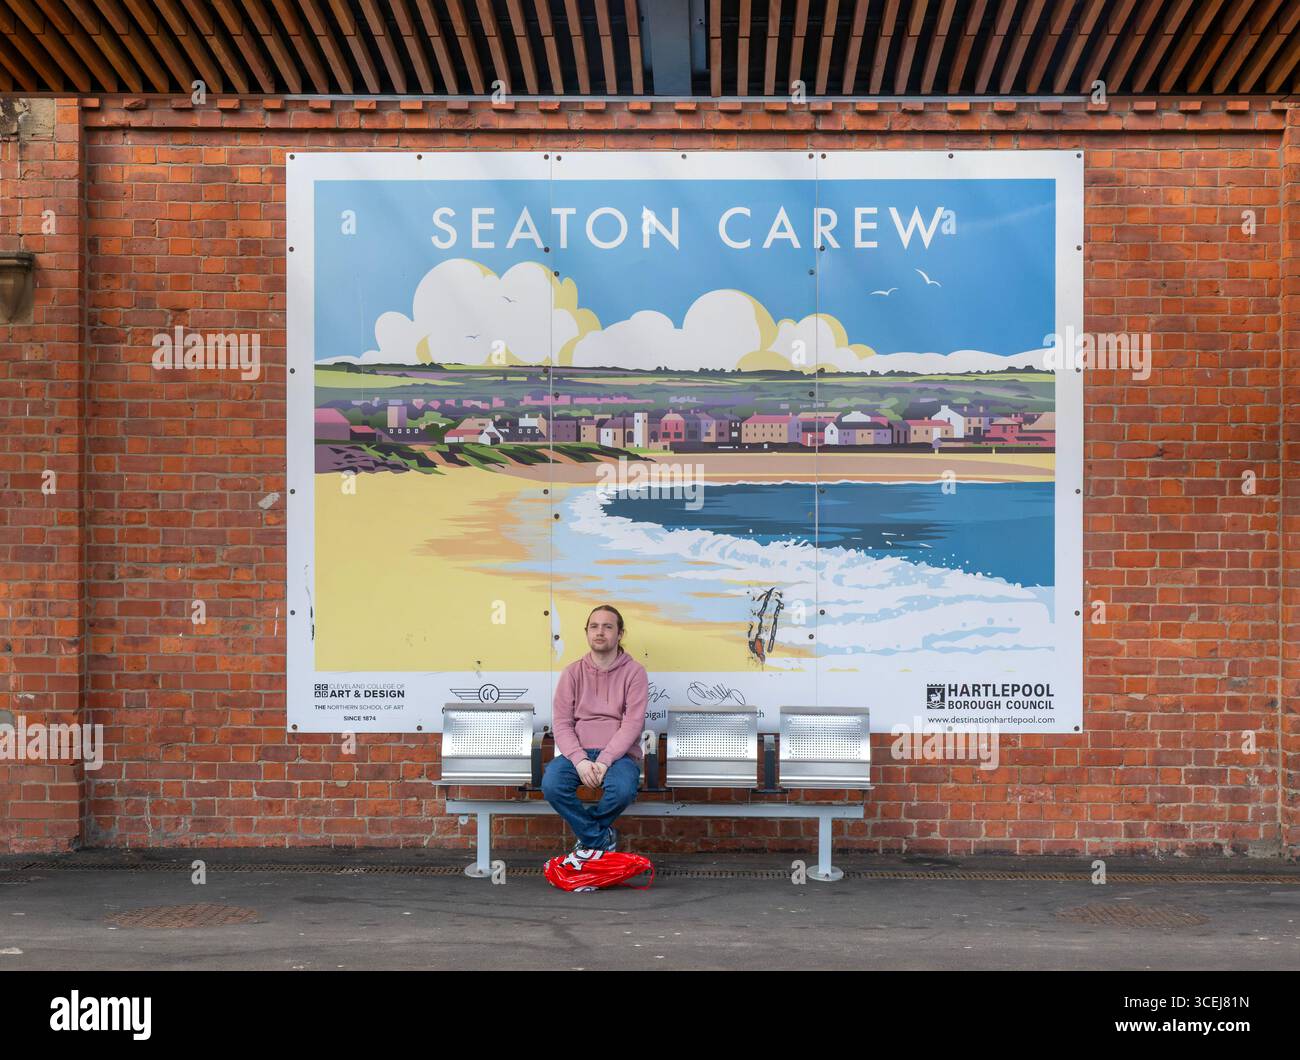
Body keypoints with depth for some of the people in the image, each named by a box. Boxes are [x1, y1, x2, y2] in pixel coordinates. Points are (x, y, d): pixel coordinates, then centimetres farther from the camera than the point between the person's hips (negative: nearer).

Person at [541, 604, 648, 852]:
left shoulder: (634, 672, 2)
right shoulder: (572, 672, 8)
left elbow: (633, 724, -7)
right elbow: (562, 723, 1)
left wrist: (604, 760, -19)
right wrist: (580, 760, -16)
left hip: (619, 753, -2)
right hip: (577, 752, 2)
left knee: (623, 790, -35)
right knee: (551, 785, -30)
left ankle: (588, 835, -3)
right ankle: (602, 839, -10)